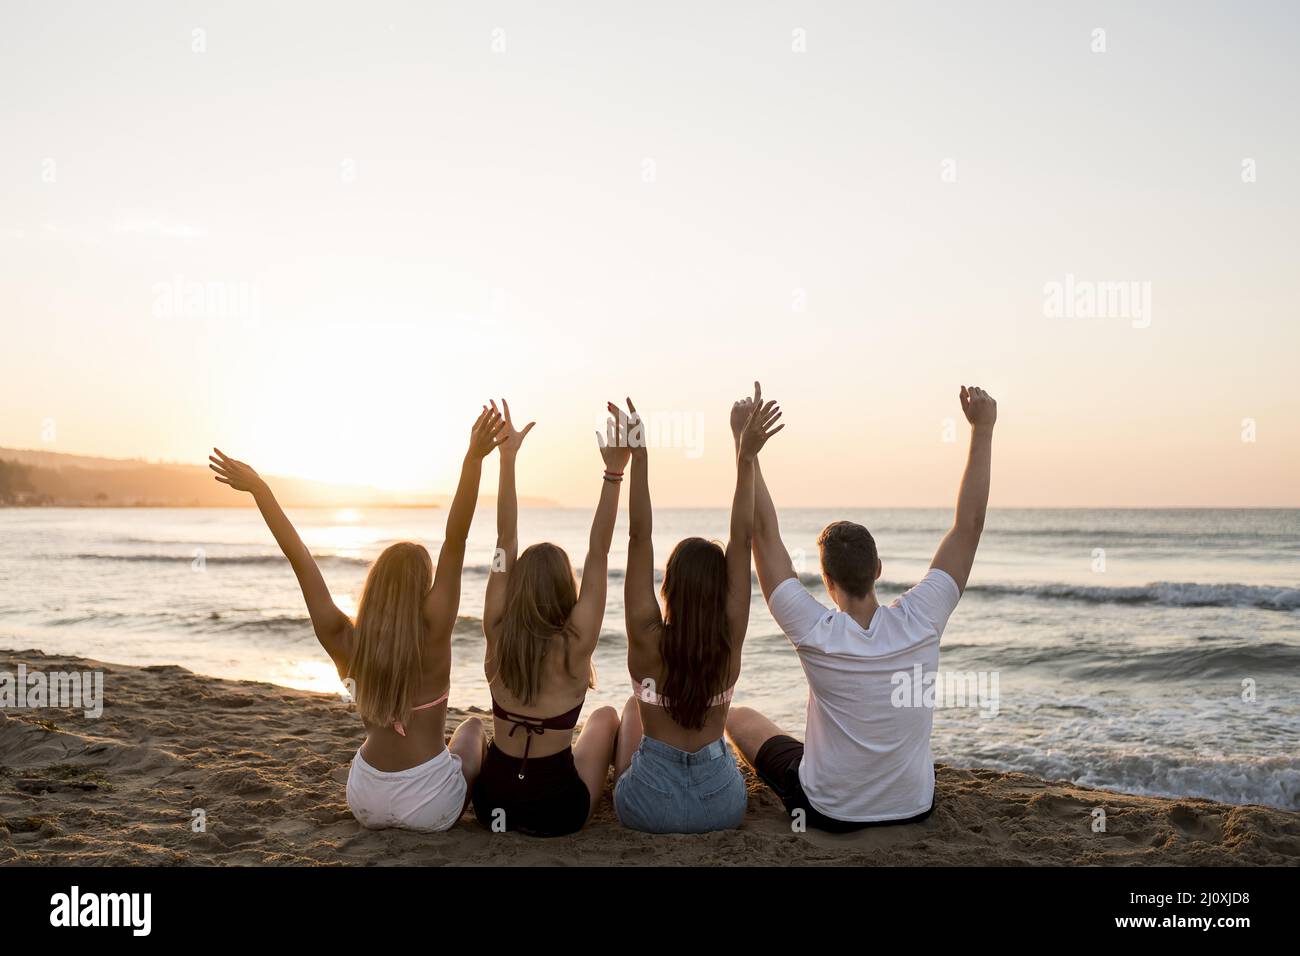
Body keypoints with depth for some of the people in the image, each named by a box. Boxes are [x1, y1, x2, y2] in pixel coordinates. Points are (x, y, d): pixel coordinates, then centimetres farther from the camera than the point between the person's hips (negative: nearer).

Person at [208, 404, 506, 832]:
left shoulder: (346, 643, -12)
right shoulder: (431, 636, -21)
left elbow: (300, 559, -11)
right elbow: (454, 543, -30)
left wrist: (258, 488, -6)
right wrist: (473, 459, -35)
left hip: (367, 803, 3)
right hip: (432, 808, -3)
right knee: (473, 726, 28)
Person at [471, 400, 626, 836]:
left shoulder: (498, 634, -8)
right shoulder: (574, 644, -17)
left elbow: (506, 541, -5)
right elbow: (598, 554, -16)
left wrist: (508, 458, -3)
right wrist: (614, 472, -20)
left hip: (492, 803, 3)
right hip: (558, 812, -2)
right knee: (606, 717, 27)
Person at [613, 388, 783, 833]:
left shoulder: (648, 639, -19)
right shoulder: (730, 639, -14)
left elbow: (639, 537, -20)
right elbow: (742, 539, -11)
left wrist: (638, 456, -22)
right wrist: (746, 459, -11)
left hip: (648, 808, -1)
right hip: (722, 806, 2)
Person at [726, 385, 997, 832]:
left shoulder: (815, 632, -26)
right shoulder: (919, 622, -21)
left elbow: (764, 532, -21)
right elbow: (969, 525, -14)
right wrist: (982, 429, -11)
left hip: (828, 812, -3)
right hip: (914, 808, 3)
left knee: (739, 716, 22)